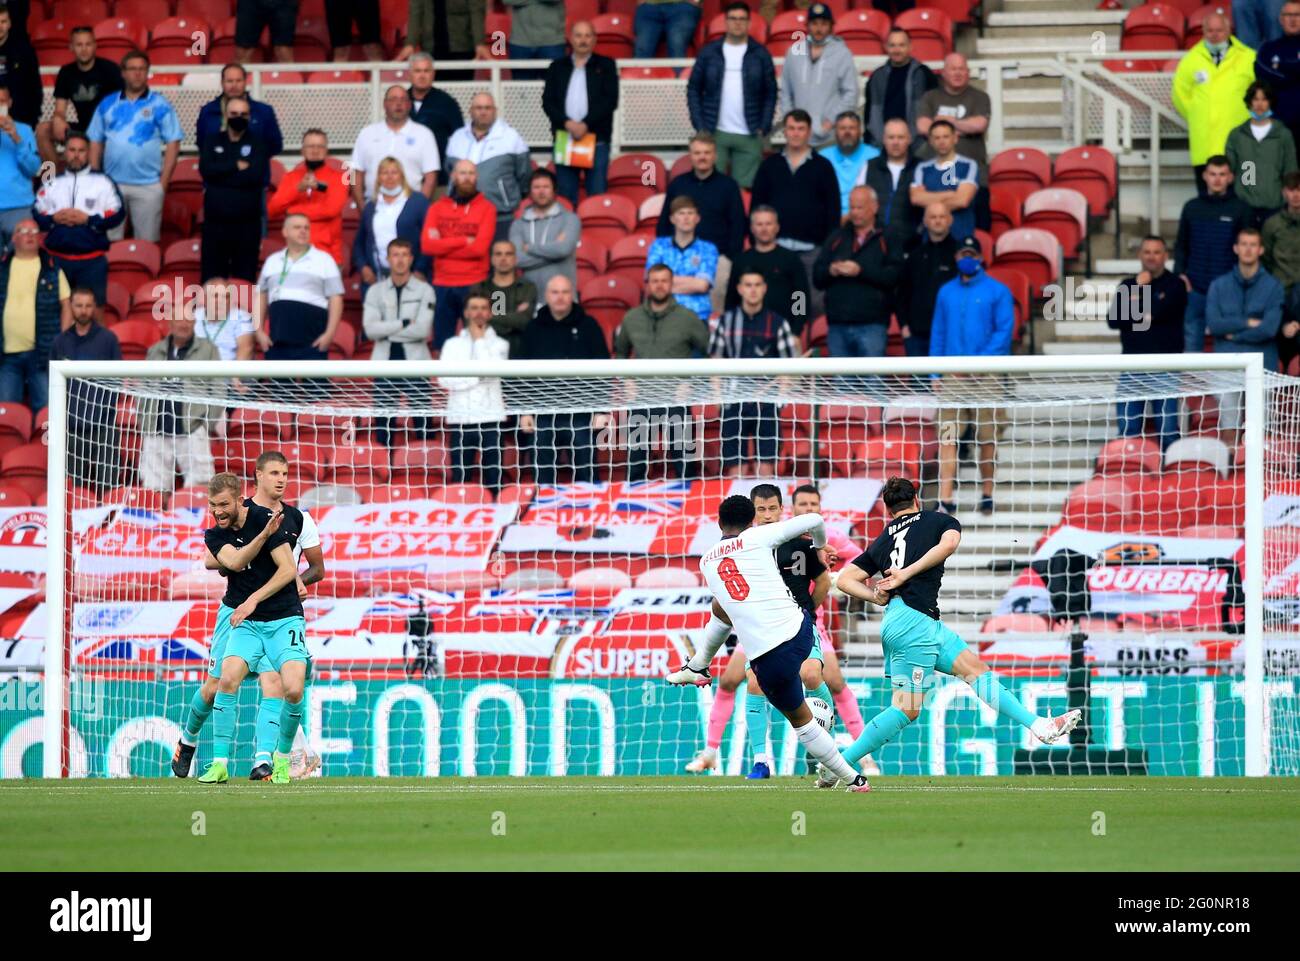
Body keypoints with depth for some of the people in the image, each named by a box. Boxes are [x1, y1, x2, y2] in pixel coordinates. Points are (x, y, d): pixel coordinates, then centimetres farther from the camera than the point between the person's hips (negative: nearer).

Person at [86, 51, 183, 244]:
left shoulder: (160, 106, 1)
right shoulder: (107, 105, 9)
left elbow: (173, 145, 0)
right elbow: (95, 143, 11)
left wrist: (164, 182, -6)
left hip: (148, 185, -2)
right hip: (112, 184, 2)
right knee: (110, 242, 4)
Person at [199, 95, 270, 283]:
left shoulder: (257, 145, 6)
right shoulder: (212, 143, 12)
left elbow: (258, 175, -10)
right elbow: (206, 169, -6)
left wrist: (222, 175, -9)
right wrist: (237, 166, -10)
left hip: (247, 224, -1)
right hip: (215, 223, 1)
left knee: (245, 279, 0)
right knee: (211, 279, -1)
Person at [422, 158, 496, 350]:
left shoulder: (486, 208, 2)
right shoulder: (437, 208, 9)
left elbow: (479, 247, -9)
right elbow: (427, 245, -5)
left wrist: (444, 245, -6)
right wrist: (464, 241, -9)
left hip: (474, 285, -2)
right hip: (442, 285, 2)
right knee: (442, 343, 3)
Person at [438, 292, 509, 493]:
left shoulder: (499, 344, 9)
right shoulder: (452, 344, 10)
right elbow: (444, 379, -4)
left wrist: (480, 339, -1)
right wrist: (477, 377, -8)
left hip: (491, 418, 0)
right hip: (460, 418, 0)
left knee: (493, 480, -1)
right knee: (459, 479, -1)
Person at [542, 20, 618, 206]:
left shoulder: (606, 66, 8)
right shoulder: (557, 67, 14)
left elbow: (610, 100, -2)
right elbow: (548, 101, 5)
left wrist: (586, 124, -13)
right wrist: (567, 123, -12)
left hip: (596, 140, -2)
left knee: (597, 196, -6)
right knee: (566, 197, 1)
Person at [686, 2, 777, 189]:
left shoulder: (760, 55, 6)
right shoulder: (708, 52, 6)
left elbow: (770, 94, 7)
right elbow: (693, 89, 7)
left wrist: (764, 128, -3)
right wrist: (699, 126, -2)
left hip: (749, 137, 0)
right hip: (713, 133, 0)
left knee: (745, 187, -2)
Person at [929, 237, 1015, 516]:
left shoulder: (998, 291, 2)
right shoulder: (946, 292, 13)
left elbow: (1004, 331, -5)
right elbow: (937, 333, 14)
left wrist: (981, 362, -15)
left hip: (986, 375, -2)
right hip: (952, 376, 2)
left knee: (988, 438, 4)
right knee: (948, 437, -8)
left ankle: (987, 493, 17)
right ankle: (945, 498, -13)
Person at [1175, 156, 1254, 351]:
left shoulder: (1241, 210, 2)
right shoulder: (1192, 208, 9)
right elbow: (1181, 245, 14)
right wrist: (1179, 272, 0)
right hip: (1195, 290, 2)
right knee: (1191, 343, 3)